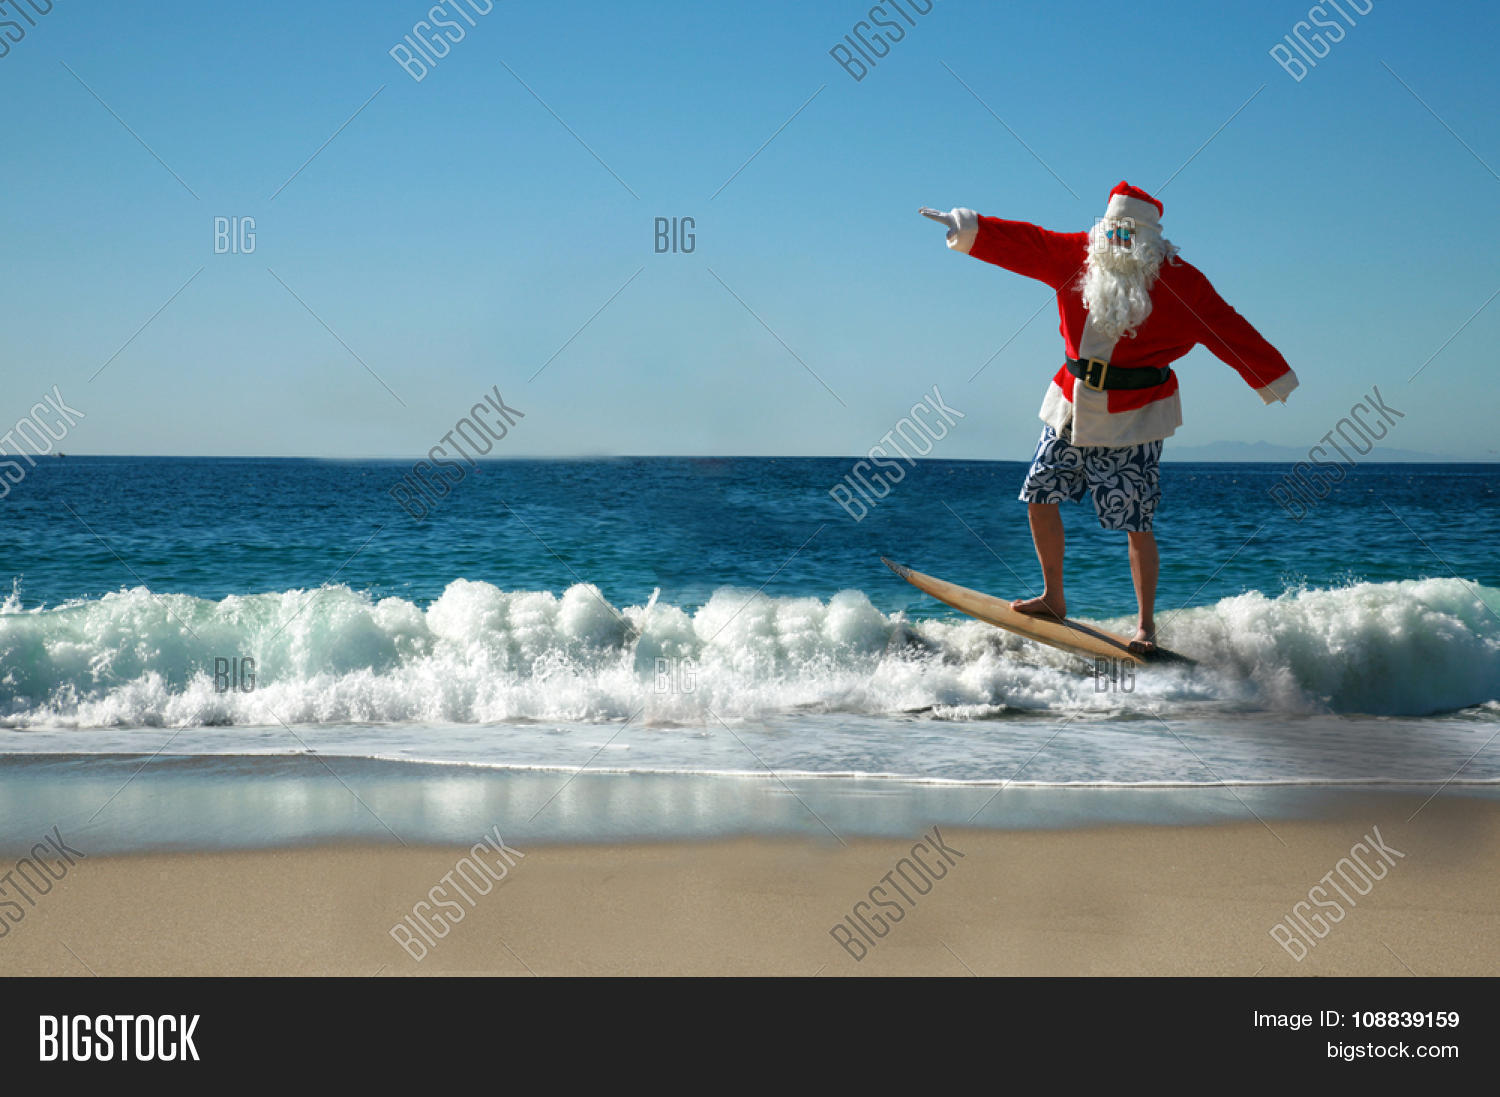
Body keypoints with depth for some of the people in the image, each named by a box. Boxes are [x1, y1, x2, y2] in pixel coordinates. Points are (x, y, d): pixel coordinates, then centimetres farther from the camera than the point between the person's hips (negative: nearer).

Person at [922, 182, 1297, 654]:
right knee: (1039, 496, 6)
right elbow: (1022, 243, 1)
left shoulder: (1180, 282, -8)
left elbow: (1228, 329, -5)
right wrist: (968, 227, -10)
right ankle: (1054, 597, 23)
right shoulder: (1076, 256, 2)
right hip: (1073, 402, 5)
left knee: (1137, 524, -5)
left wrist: (1274, 379, -2)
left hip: (1133, 417, -5)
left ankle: (1145, 625, 8)